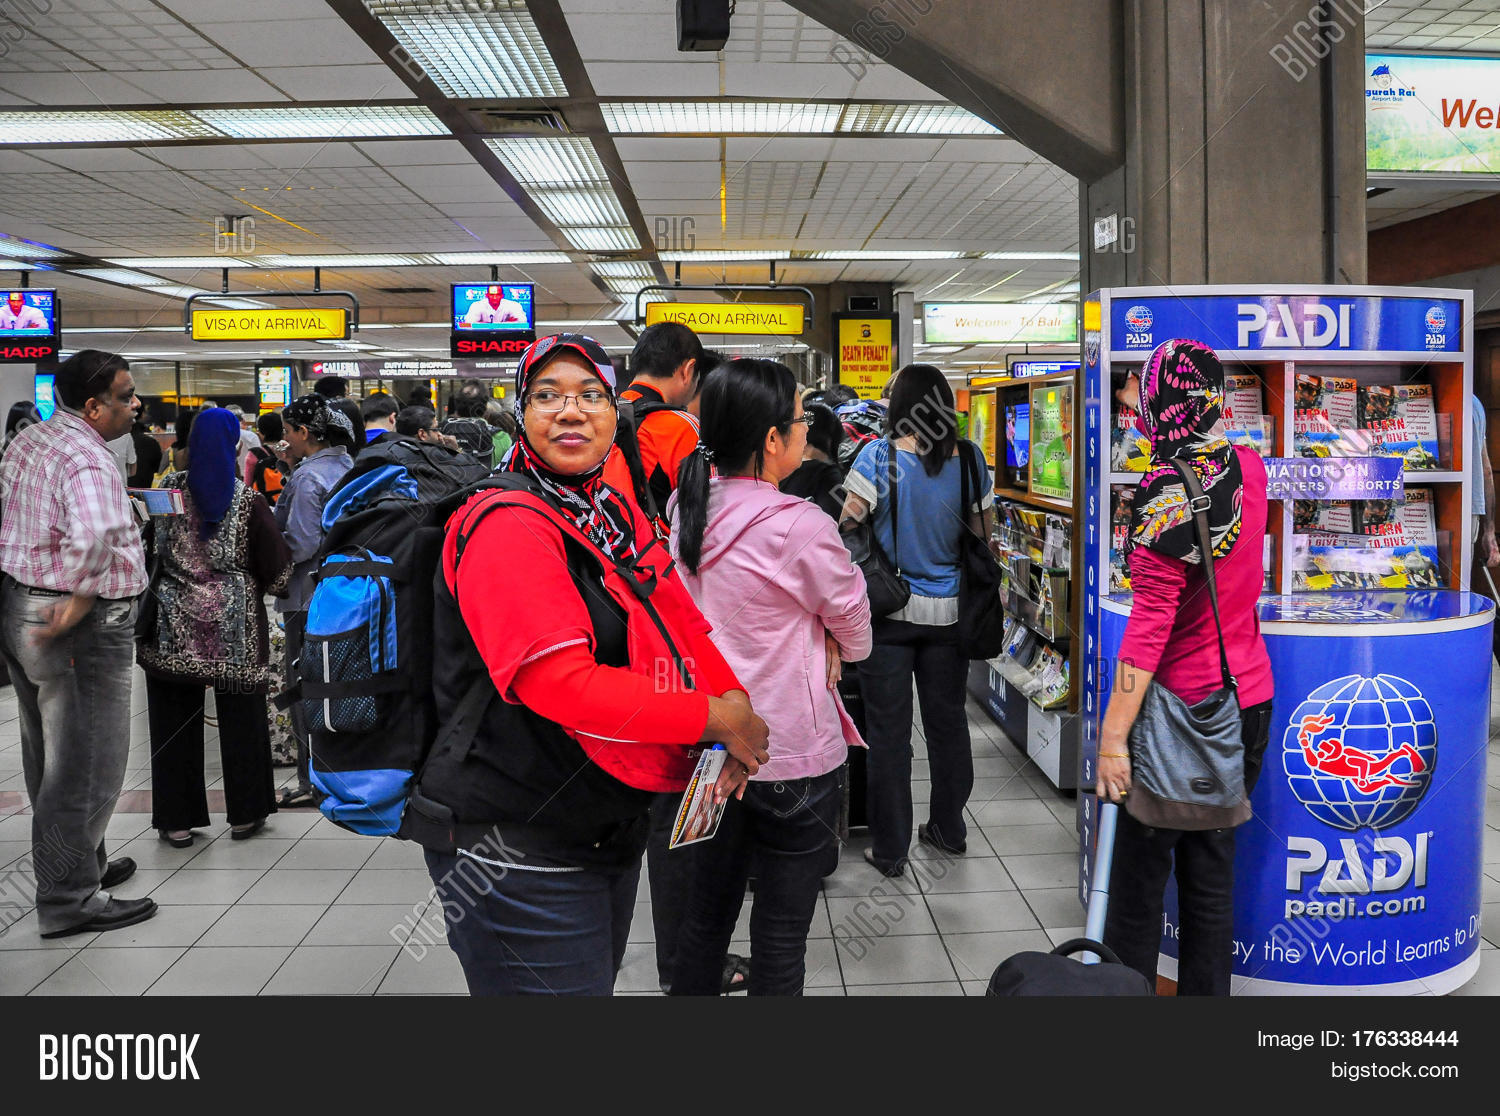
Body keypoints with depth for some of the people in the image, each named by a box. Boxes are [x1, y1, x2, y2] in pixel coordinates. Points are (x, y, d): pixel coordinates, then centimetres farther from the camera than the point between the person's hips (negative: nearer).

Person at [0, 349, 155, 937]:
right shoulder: (87, 461, -22)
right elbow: (93, 540, -40)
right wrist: (77, 606, -26)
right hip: (80, 628, -10)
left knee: (49, 755, 20)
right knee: (85, 765, 0)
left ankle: (83, 863, 36)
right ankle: (70, 899, 9)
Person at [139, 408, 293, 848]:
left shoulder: (168, 490, -3)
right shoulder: (248, 501, -10)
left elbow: (150, 548, 3)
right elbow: (277, 571, -6)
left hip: (173, 627, 2)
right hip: (236, 628, -2)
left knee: (175, 720, 11)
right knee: (241, 720, 11)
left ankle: (177, 820, 17)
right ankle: (245, 814, 20)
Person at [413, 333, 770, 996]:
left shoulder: (619, 515, 8)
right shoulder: (508, 525, -20)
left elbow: (680, 623, 10)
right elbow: (558, 682, -30)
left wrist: (734, 701, -10)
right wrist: (717, 719, -23)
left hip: (609, 830, 9)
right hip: (520, 851, -9)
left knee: (599, 980, 26)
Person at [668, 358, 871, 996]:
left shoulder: (686, 509, 0)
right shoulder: (801, 527, -21)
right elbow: (857, 635, -7)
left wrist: (809, 640, 2)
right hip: (792, 756, -7)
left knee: (706, 915, 21)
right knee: (780, 937, 8)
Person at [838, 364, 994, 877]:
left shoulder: (879, 456, -12)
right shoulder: (969, 458, -1)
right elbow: (982, 533, 7)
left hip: (889, 610, -3)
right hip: (948, 610, 4)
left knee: (889, 731, 5)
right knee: (947, 720, 17)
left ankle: (889, 849, 14)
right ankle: (949, 830, 32)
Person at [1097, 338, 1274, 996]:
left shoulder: (1167, 498, -20)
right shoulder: (1249, 469, 1)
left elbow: (1149, 627, -24)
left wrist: (1113, 737, -23)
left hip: (1183, 710, -7)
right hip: (1250, 698, 7)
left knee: (1141, 867, 7)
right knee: (1212, 867, 16)